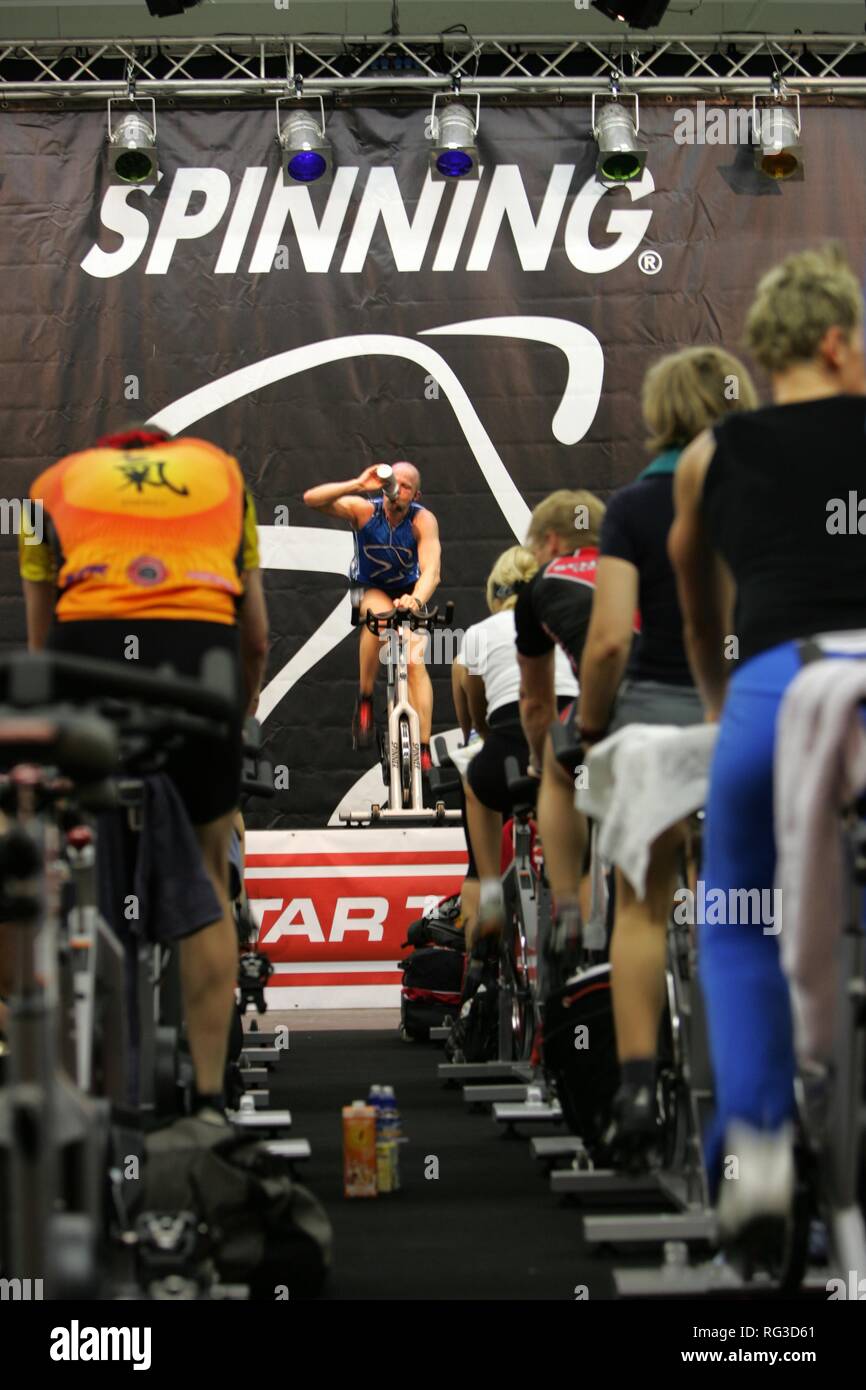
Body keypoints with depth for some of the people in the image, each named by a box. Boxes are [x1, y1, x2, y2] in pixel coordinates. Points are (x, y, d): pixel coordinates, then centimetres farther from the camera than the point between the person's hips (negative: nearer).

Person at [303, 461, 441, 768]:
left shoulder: (423, 520, -23)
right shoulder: (364, 510, -22)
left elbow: (431, 570, -37)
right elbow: (311, 499, -35)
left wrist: (416, 600, -58)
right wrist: (357, 485, -46)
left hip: (408, 594, 0)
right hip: (369, 591, 0)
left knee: (415, 662, -20)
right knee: (380, 615, -36)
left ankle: (423, 750, -19)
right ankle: (365, 700, -21)